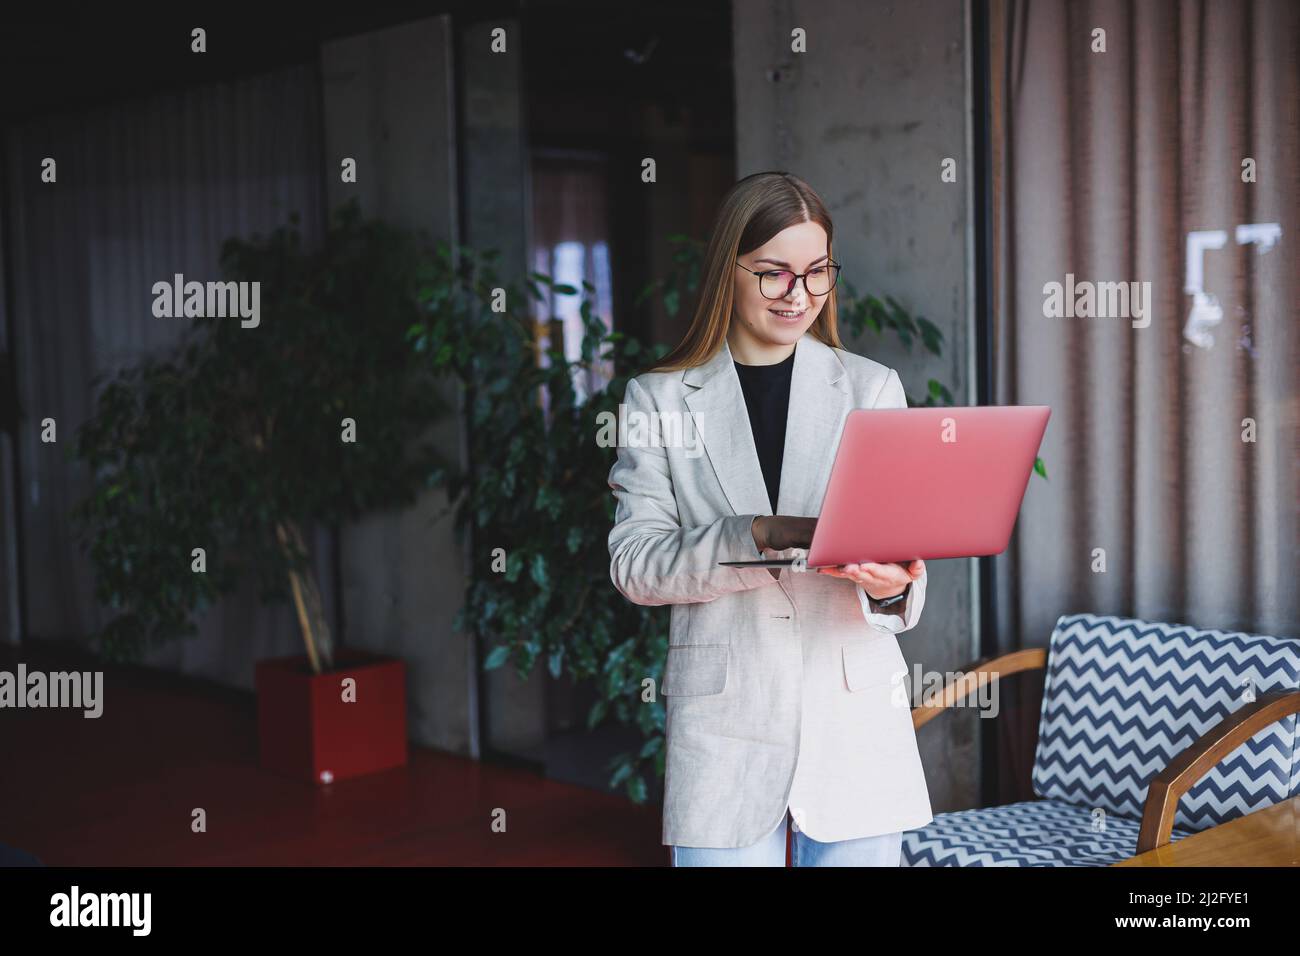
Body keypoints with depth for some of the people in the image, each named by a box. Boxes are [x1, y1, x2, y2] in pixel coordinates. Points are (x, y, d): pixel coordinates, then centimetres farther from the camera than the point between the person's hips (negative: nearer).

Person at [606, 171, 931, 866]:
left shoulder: (872, 388, 8)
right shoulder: (660, 399, 4)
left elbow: (902, 544, 6)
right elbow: (633, 565, -3)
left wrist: (889, 586, -18)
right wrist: (758, 536, -19)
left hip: (855, 711, 1)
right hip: (721, 722, -1)